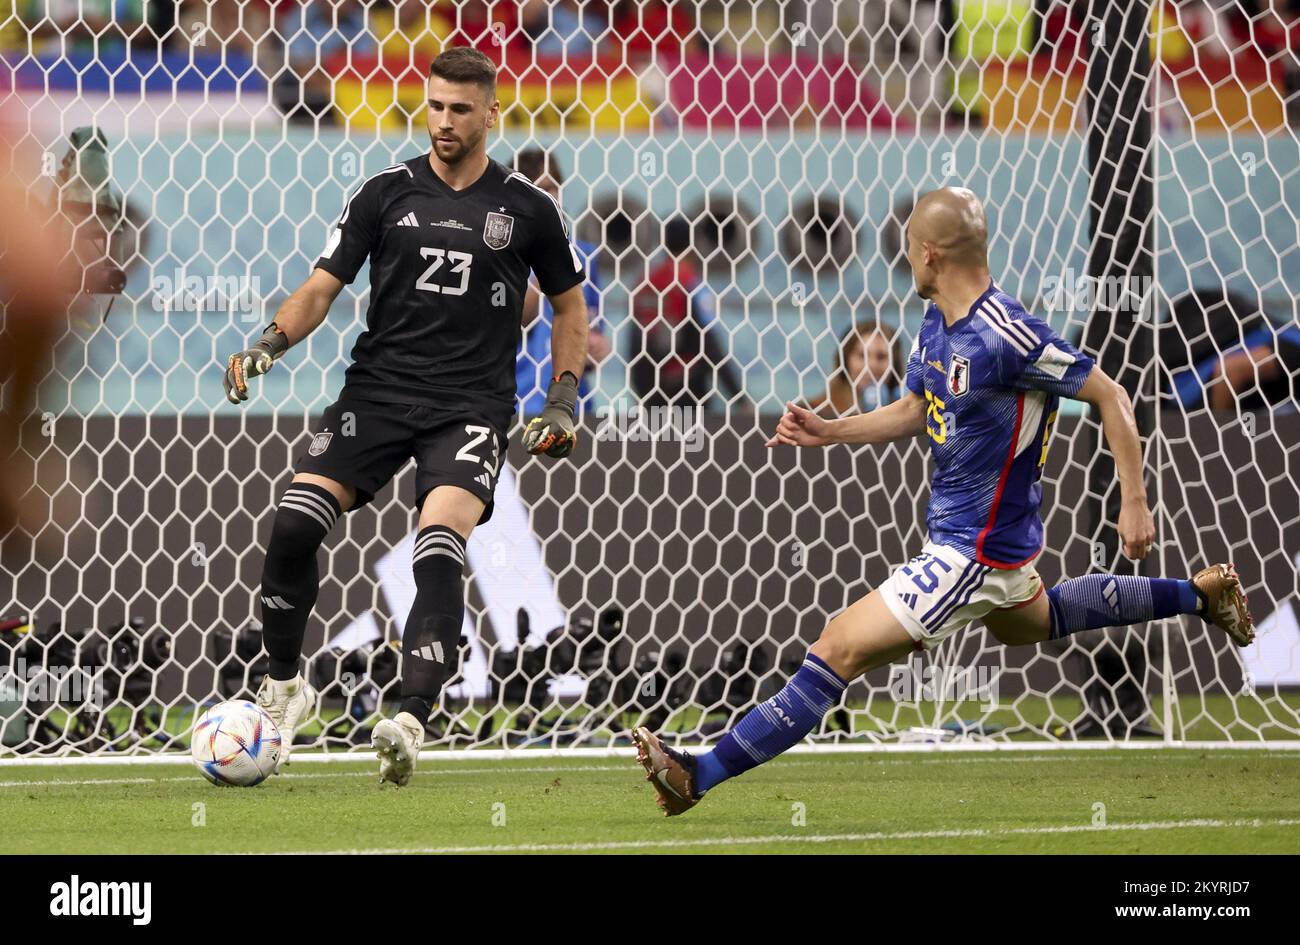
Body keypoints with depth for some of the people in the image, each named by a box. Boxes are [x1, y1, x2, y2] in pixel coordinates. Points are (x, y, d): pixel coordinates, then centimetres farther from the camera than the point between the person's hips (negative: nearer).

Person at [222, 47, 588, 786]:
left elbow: (569, 306, 16)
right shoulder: (387, 193, 5)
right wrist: (270, 344, -13)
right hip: (379, 387, 2)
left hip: (471, 406, -2)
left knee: (440, 550, -25)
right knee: (295, 523, -16)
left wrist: (564, 402, 6)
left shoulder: (527, 208, 3)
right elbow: (323, 287, 5)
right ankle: (285, 688, 4)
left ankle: (412, 726, -28)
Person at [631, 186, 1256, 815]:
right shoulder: (937, 325, 0)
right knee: (1030, 624, 37)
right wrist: (827, 432, 3)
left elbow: (1108, 396, -20)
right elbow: (916, 412, 16)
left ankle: (700, 776, -12)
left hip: (976, 551, -11)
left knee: (841, 648, -12)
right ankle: (1199, 593, 46)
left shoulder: (1006, 336, -27)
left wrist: (1134, 503, -19)